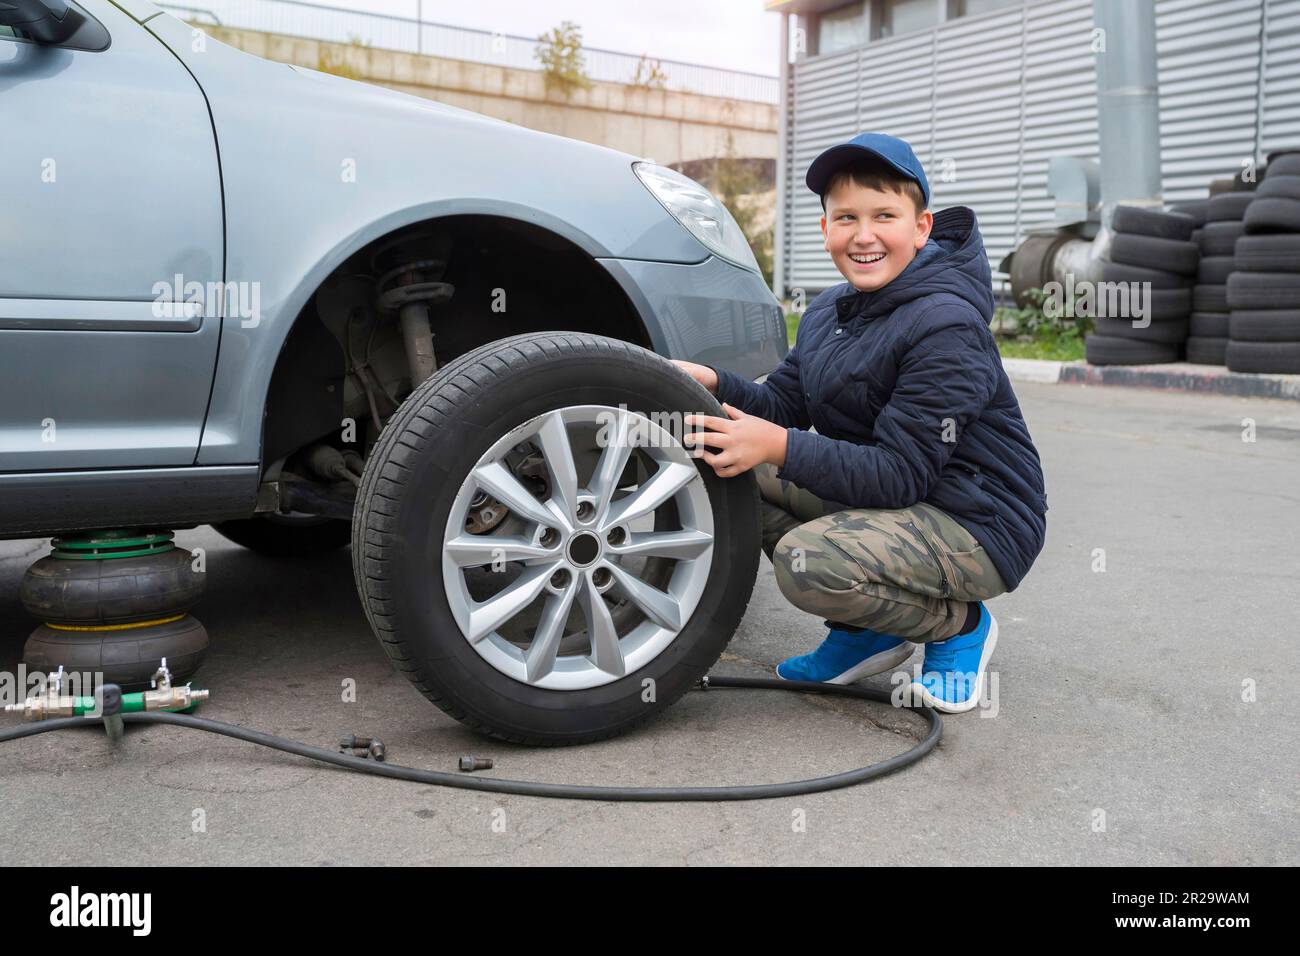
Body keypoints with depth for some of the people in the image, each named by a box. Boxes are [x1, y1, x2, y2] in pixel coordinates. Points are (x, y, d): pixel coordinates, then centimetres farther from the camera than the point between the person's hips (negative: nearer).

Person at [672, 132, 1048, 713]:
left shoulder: (946, 327, -22)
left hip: (979, 528, -9)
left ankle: (959, 625, 0)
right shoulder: (829, 311, 6)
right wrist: (713, 383, -16)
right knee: (730, 458, -4)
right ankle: (866, 631, 6)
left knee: (808, 563, -31)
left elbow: (901, 474, -26)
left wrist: (780, 446, -34)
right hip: (882, 495, 9)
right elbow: (781, 404, 2)